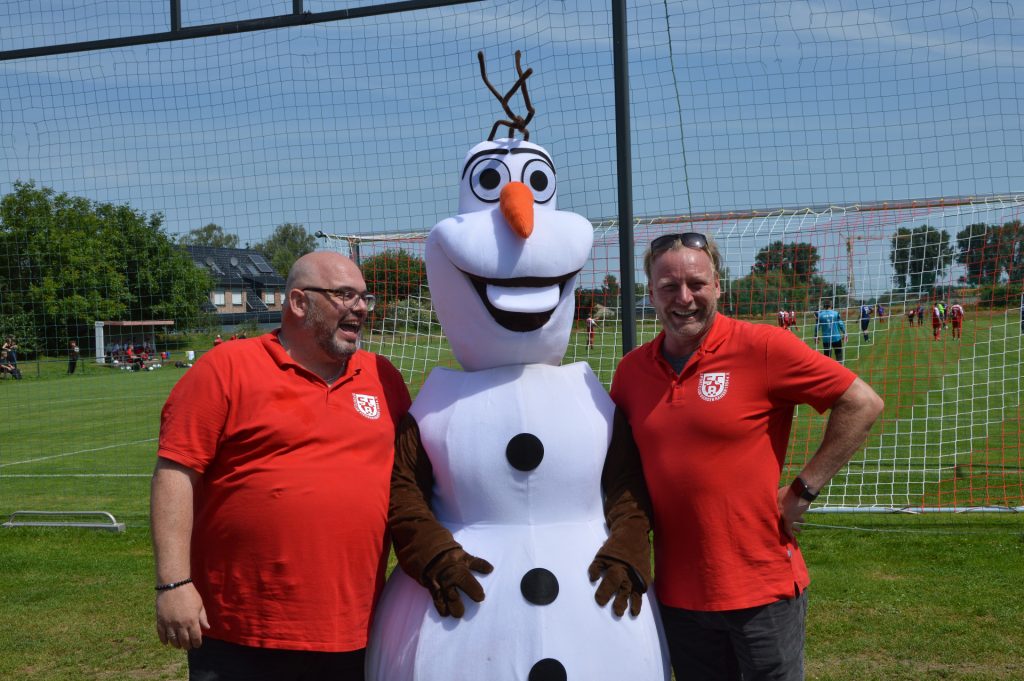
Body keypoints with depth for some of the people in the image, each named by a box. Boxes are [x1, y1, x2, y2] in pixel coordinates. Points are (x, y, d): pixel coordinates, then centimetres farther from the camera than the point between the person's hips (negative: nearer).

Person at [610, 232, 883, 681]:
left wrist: (803, 491, -11)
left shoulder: (761, 347, -11)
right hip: (678, 592, 4)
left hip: (762, 589, -4)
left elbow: (862, 404, -10)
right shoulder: (632, 369, 2)